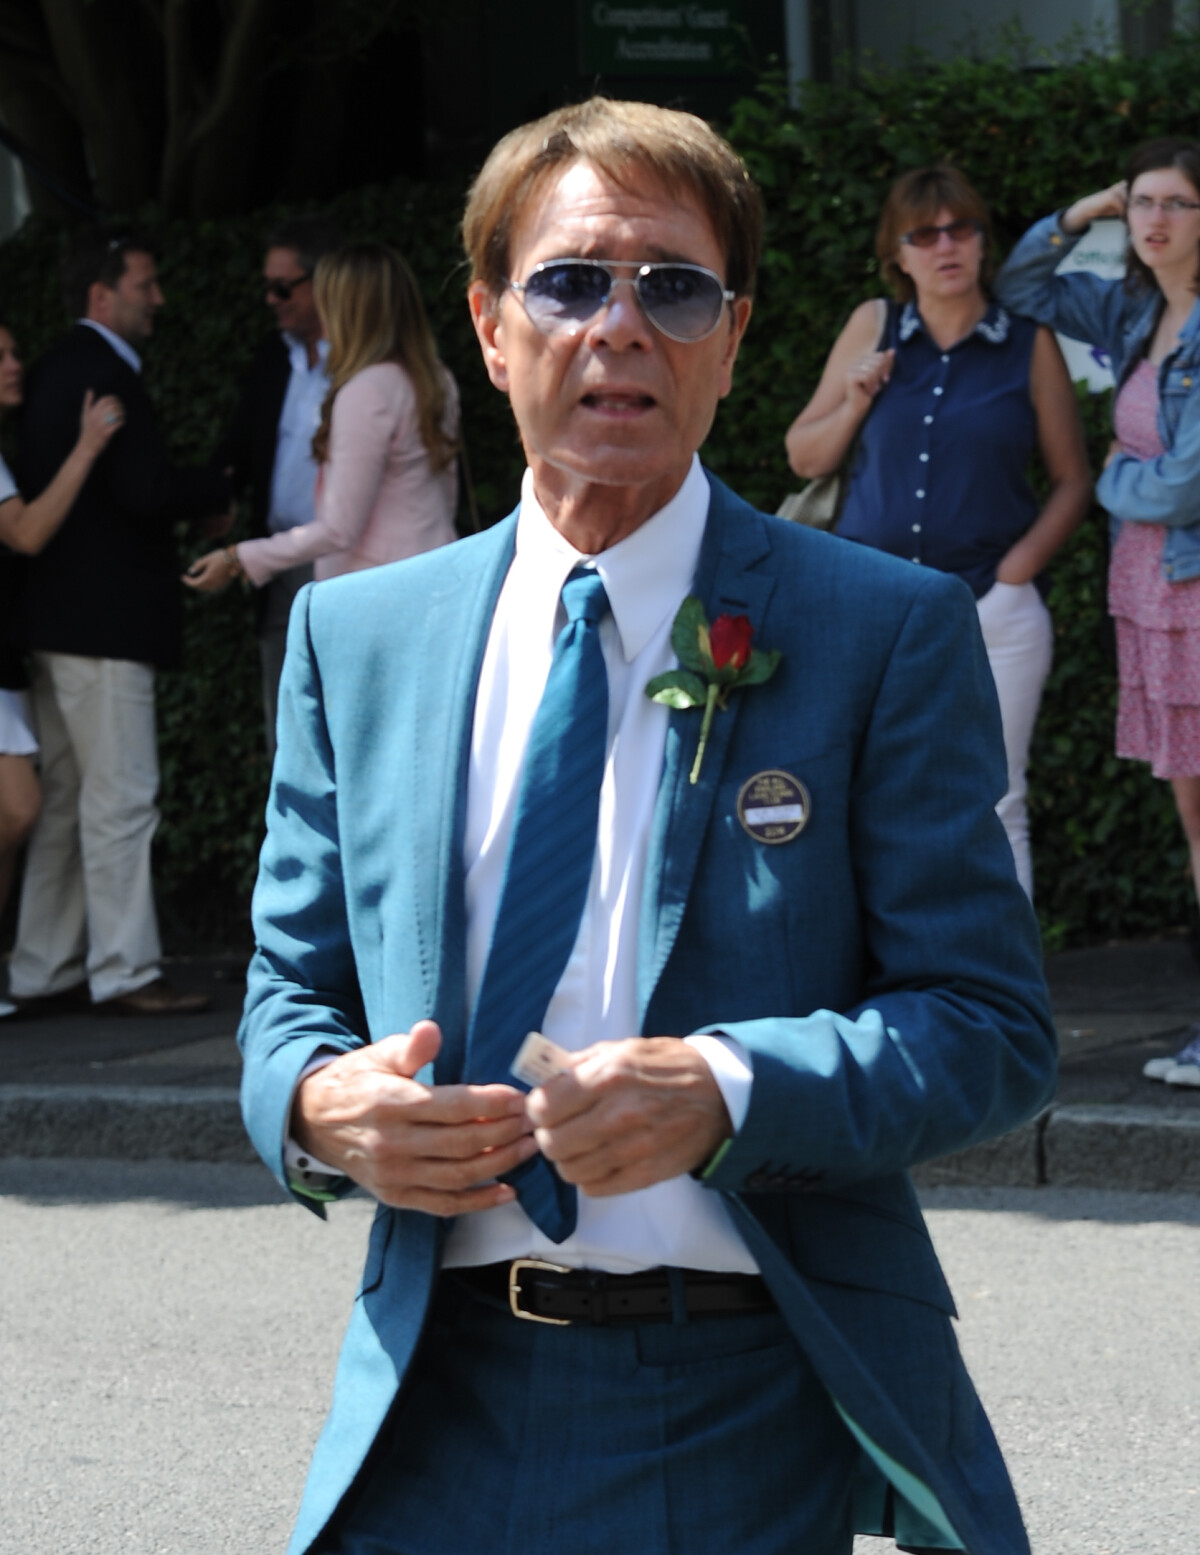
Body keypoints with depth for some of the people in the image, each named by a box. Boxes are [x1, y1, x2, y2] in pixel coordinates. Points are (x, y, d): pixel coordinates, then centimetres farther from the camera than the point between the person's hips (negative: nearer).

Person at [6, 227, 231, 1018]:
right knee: (120, 800, -6)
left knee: (65, 803, 13)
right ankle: (125, 973, -3)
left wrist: (189, 495, 9)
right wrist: (216, 491, -4)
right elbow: (149, 491, -22)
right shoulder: (104, 374, -16)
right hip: (103, 623, -10)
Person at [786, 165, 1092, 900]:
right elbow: (805, 457, 13)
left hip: (991, 611, -2)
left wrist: (1018, 568, -5)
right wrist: (856, 402, -5)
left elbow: (1073, 481, 7)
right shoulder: (874, 329, 7)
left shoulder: (1031, 346, 3)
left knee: (993, 806, -1)